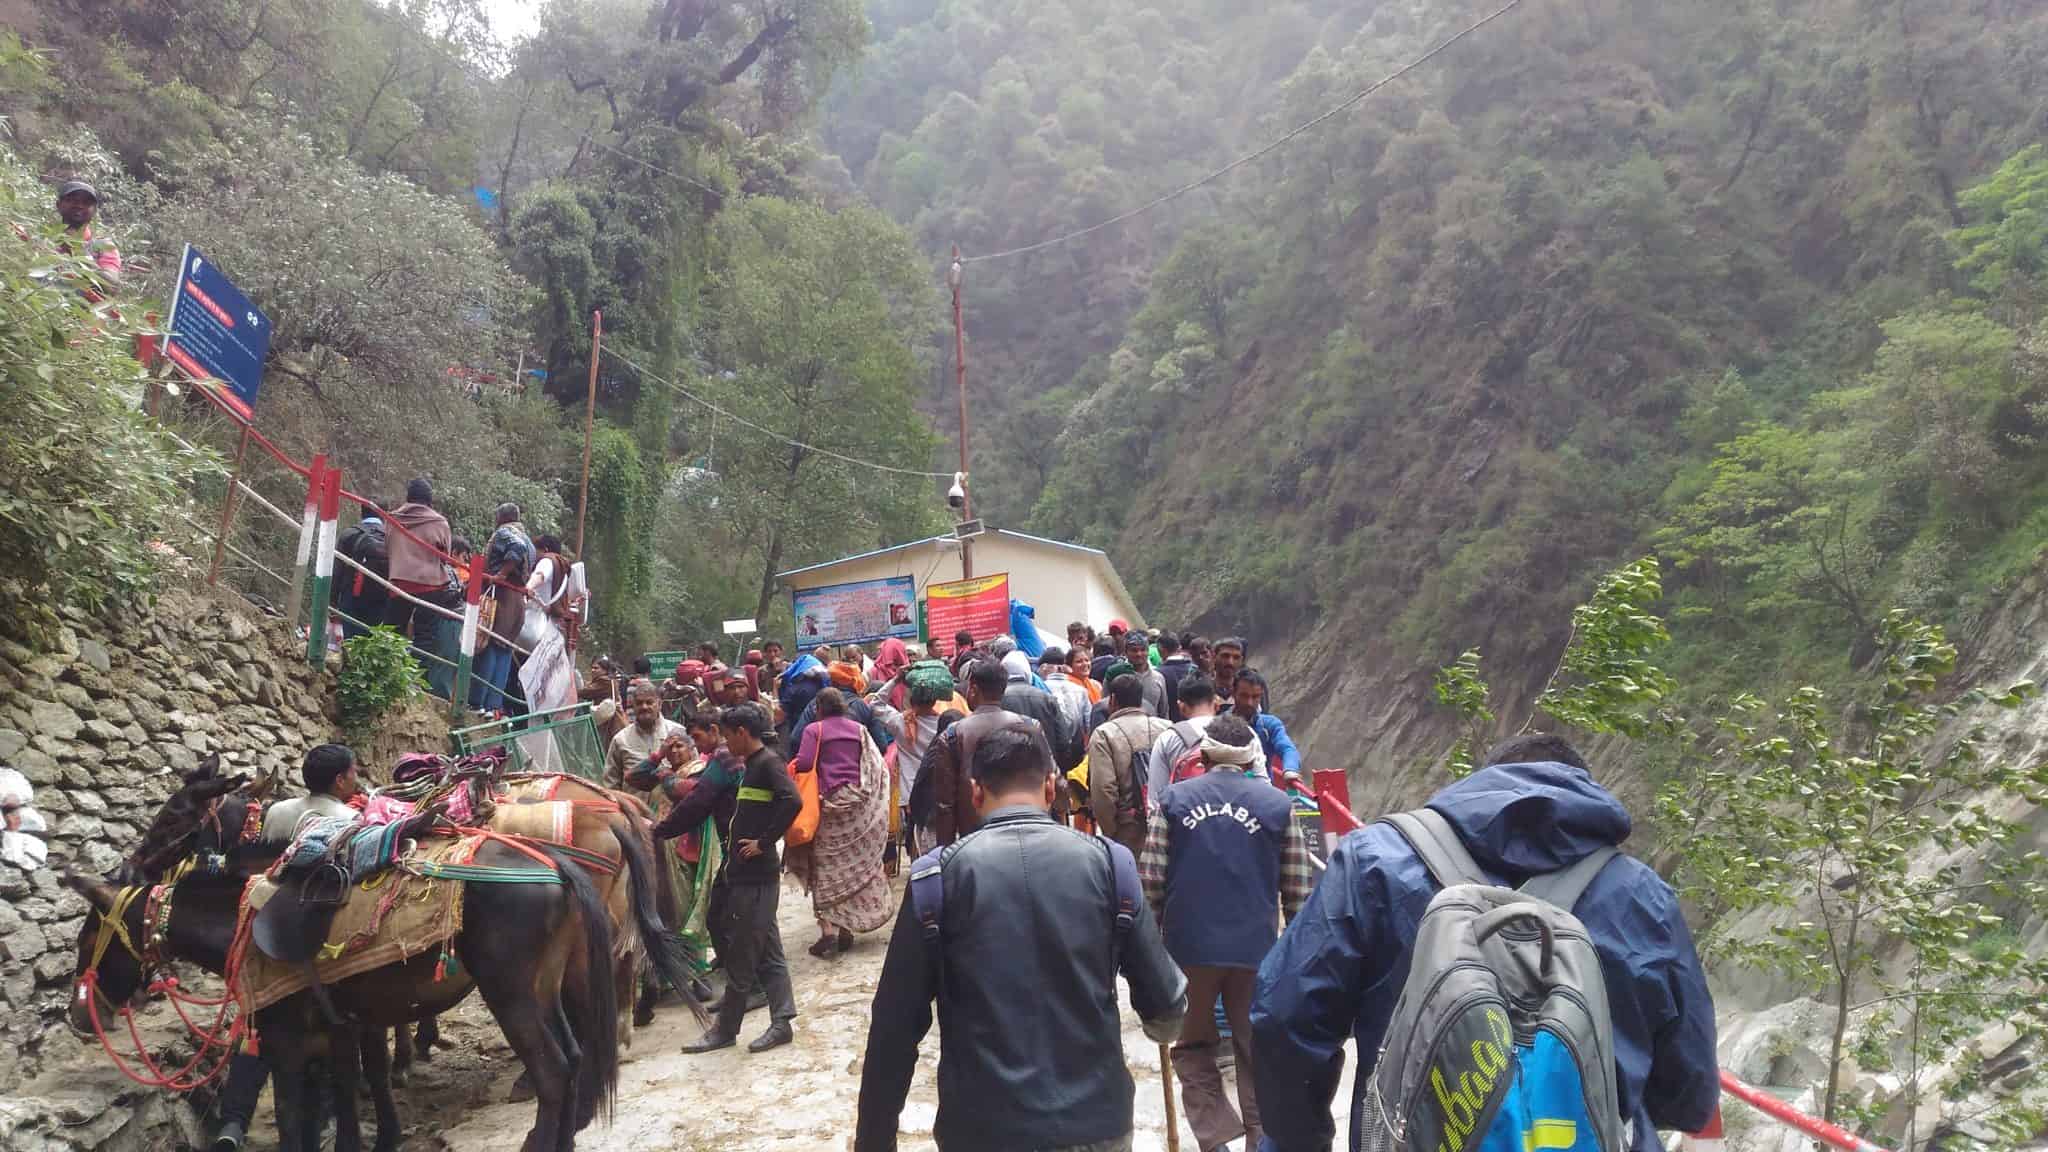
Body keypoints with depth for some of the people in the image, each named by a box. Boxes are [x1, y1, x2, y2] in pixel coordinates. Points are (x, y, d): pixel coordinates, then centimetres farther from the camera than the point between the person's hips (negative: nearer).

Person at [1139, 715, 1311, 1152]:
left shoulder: (1174, 799, 2)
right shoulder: (1277, 804, 2)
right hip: (1256, 948, 0)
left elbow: (1150, 878, -2)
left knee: (1193, 1046, 15)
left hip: (1189, 944, 0)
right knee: (1257, 1054, 13)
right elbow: (1298, 888, 1)